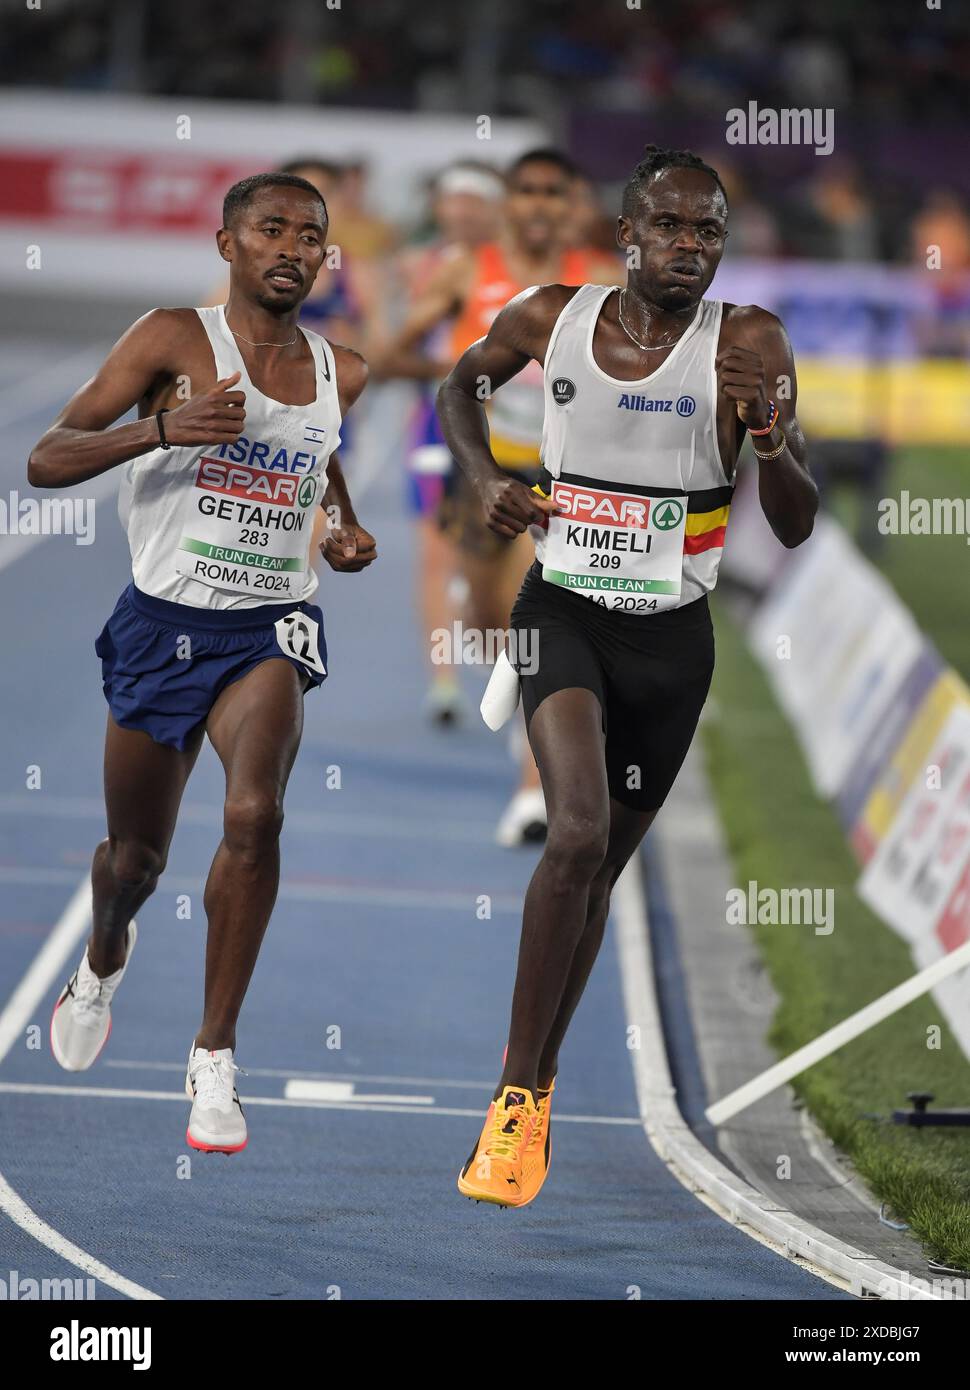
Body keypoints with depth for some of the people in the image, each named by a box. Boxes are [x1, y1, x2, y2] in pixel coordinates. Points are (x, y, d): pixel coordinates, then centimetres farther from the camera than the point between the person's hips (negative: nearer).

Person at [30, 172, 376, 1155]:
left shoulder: (342, 373, 4)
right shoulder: (173, 341, -8)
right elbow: (46, 461, -13)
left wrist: (344, 529, 8)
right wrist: (162, 427, -28)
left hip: (270, 628, 1)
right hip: (163, 625, -1)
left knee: (254, 817, -25)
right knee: (136, 852, 13)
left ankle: (214, 1058, -14)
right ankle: (104, 961, 51)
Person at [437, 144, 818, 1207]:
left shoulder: (748, 345, -10)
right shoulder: (550, 318, -6)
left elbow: (795, 529, -10)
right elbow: (462, 383, 17)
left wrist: (771, 439, -30)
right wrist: (482, 478, -1)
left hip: (672, 637, 1)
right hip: (564, 609, -1)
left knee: (601, 868, 13)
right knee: (578, 833, -23)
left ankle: (538, 1076, 36)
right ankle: (517, 1095, -15)